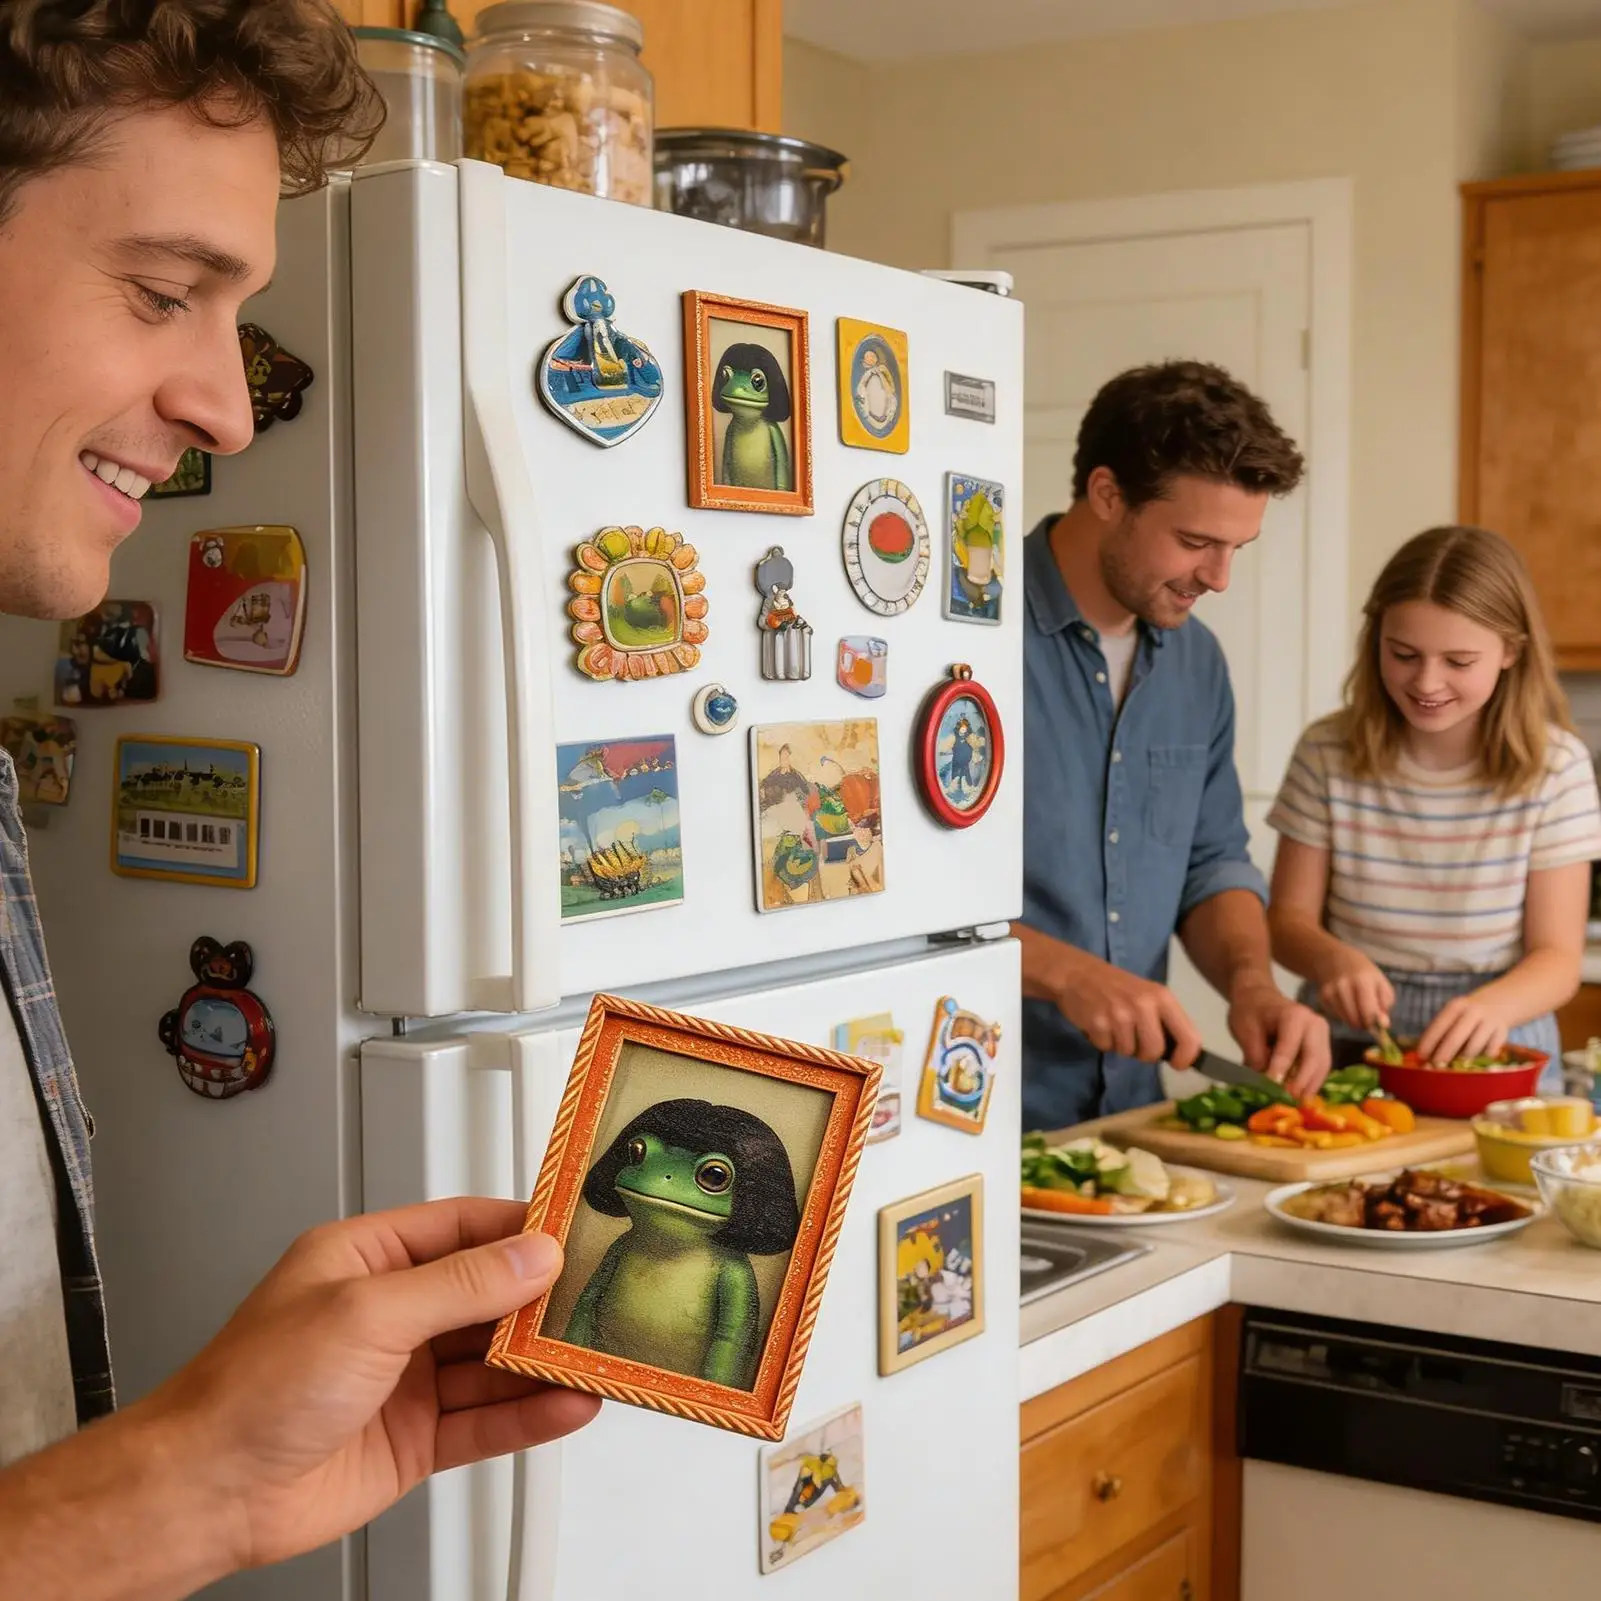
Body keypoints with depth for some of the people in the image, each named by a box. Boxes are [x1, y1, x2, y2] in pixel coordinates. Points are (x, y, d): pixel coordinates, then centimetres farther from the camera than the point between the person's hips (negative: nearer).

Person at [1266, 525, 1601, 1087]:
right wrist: (1330, 957, -19)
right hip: (1349, 1037, 0)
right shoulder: (1328, 753, -1)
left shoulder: (1555, 767, -4)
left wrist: (1495, 1005, -25)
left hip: (1492, 1048, 0)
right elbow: (1288, 918, 4)